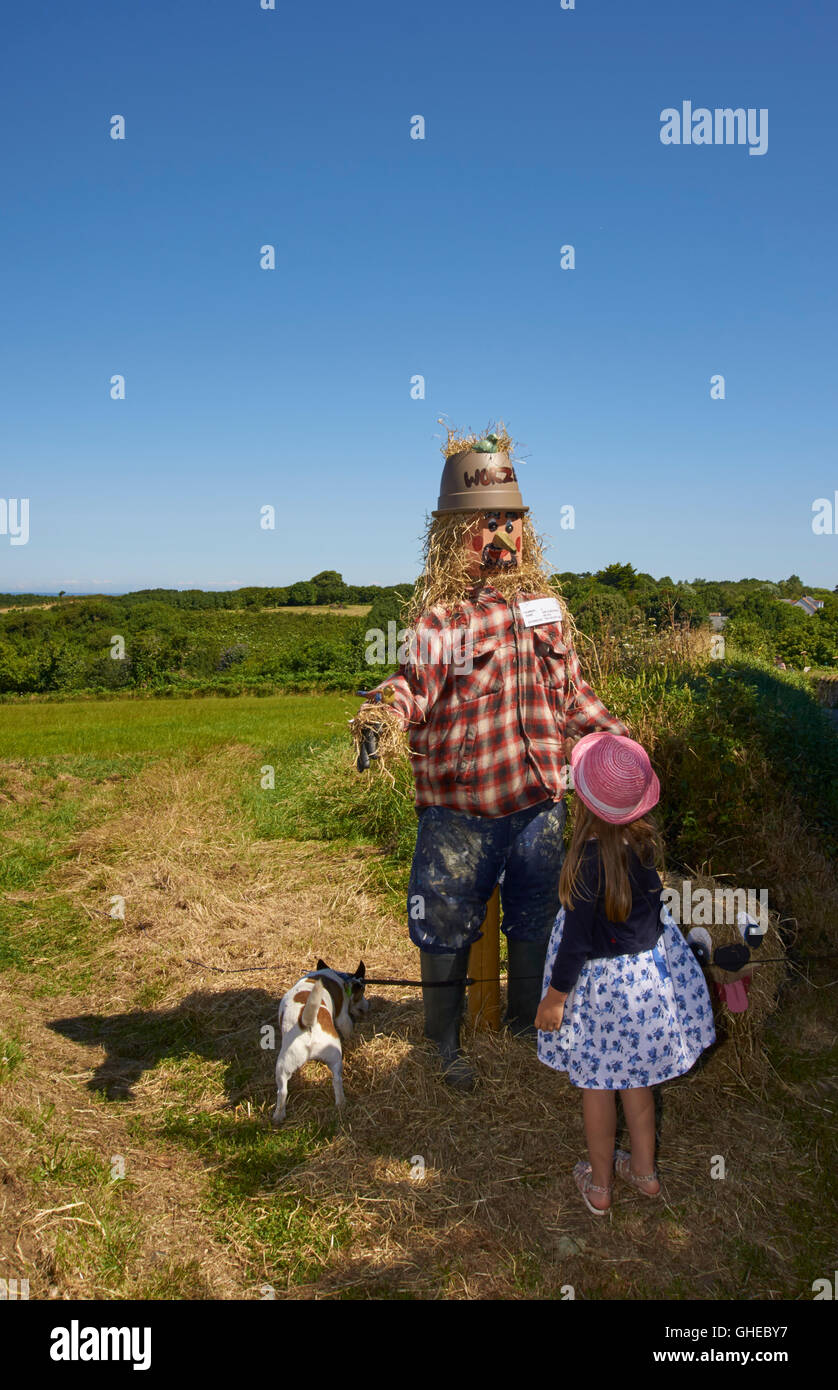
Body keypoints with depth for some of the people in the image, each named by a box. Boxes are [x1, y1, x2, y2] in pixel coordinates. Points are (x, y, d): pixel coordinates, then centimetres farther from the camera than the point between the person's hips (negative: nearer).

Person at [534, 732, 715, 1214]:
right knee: (637, 1073, 24)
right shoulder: (644, 838, -12)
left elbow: (577, 938, -23)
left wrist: (556, 995, -10)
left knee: (596, 1082, 15)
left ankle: (599, 1184, 32)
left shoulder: (590, 856, -30)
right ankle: (644, 1169, 41)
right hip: (649, 970, 6)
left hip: (602, 980, -6)